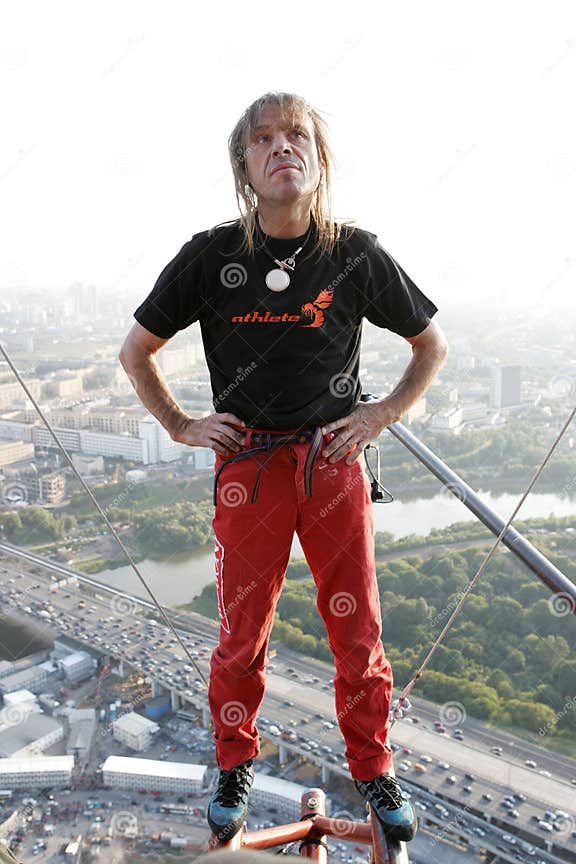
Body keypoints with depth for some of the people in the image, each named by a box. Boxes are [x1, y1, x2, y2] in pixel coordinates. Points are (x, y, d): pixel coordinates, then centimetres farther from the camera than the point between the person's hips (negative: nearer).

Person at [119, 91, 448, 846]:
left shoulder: (358, 255, -3)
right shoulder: (210, 257, -4)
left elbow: (432, 343, 10)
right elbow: (137, 349, 9)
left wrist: (383, 414, 1)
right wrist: (181, 426, 3)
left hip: (336, 463, 1)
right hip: (248, 465, 0)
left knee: (359, 630, 9)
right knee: (243, 633, 11)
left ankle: (373, 769, 33)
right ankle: (236, 765, 36)